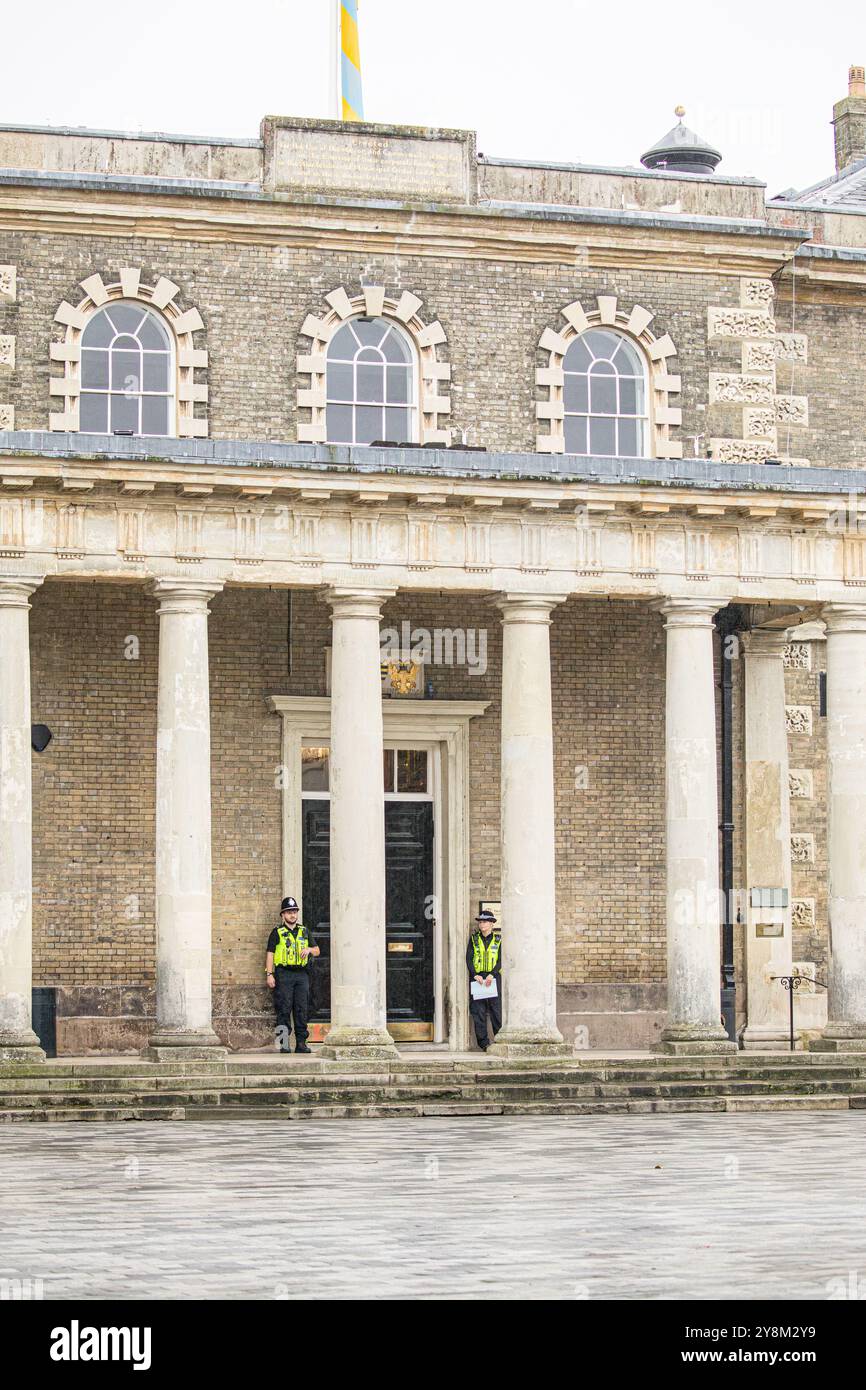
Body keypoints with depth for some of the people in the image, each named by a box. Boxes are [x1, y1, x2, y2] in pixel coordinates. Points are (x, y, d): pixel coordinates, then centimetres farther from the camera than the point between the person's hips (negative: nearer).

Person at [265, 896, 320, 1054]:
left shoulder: (304, 931, 16)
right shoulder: (277, 933, 5)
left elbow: (317, 951, 21)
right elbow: (270, 954, 1)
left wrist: (309, 949, -2)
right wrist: (269, 974, -8)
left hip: (302, 974, 4)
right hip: (284, 974, -4)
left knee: (302, 1009, 1)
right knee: (284, 1009, -7)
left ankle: (301, 1042, 5)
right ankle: (283, 1043, -6)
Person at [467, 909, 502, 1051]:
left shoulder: (498, 939, 7)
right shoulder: (474, 939, 10)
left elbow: (501, 960, 0)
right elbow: (469, 959, 4)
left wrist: (492, 975, -14)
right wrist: (475, 975, -11)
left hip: (493, 978, -1)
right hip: (477, 978, 1)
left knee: (496, 1011, -5)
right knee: (478, 1012, -2)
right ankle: (484, 1043, 1)